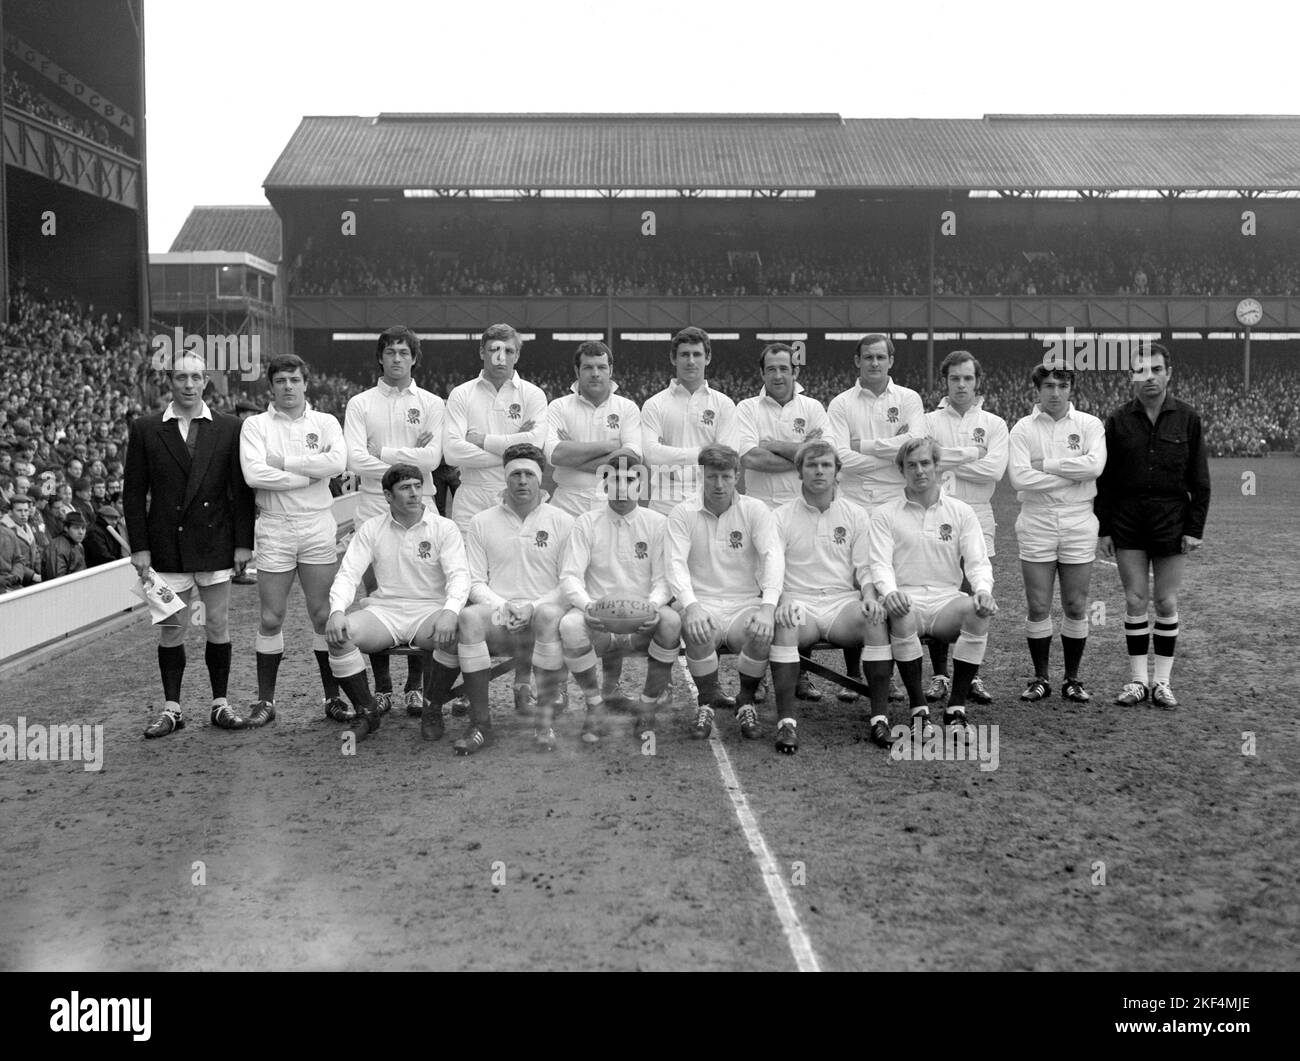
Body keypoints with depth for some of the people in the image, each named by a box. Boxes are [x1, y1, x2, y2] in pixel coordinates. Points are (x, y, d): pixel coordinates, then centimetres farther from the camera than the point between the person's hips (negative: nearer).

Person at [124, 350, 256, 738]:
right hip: (166, 546, 0)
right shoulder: (145, 430, 3)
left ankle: (220, 703, 16)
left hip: (215, 543, 0)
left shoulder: (229, 429, 4)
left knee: (218, 625, 5)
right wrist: (139, 546, -3)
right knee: (170, 629, 5)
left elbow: (241, 489, 4)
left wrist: (243, 542, -2)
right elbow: (133, 492, 3)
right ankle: (171, 708, 14)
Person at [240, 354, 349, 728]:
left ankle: (333, 696, 15)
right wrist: (310, 471, -11)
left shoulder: (325, 422, 6)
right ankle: (265, 700, 15)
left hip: (318, 527, 0)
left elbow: (337, 462, -13)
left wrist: (284, 463, -11)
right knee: (271, 618, 4)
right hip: (273, 528, 0)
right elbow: (253, 473, -13)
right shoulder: (255, 425, 4)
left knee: (324, 615, 4)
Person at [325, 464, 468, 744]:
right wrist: (337, 611, -19)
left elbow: (459, 575, -8)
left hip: (429, 611, -2)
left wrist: (450, 611, -30)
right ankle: (366, 709, -4)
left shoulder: (444, 528, 2)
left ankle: (432, 709, -9)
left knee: (457, 632, -35)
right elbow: (348, 573, 2)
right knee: (337, 634, -27)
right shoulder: (371, 529, 8)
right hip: (383, 611, 2)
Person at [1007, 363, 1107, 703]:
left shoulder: (1089, 424, 4)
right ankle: (1040, 678, 16)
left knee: (1076, 607, 5)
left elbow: (1094, 465, -15)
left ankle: (1072, 679, 19)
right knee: (1038, 607, 3)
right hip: (1036, 523, 0)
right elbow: (1020, 477, -13)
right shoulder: (1023, 428, 2)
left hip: (1079, 522, 1)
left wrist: (1046, 464, -12)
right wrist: (1073, 475, -11)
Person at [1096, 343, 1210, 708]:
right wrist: (1103, 528, 0)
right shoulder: (1118, 420, 2)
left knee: (1166, 602, 3)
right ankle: (1137, 679, 12)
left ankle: (1162, 681, 12)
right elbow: (1104, 479, 4)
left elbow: (1200, 480, 2)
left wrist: (1195, 528, -4)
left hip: (1172, 520, -1)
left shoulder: (1187, 418, 1)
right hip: (1128, 520, 1)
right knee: (1135, 600, 3)